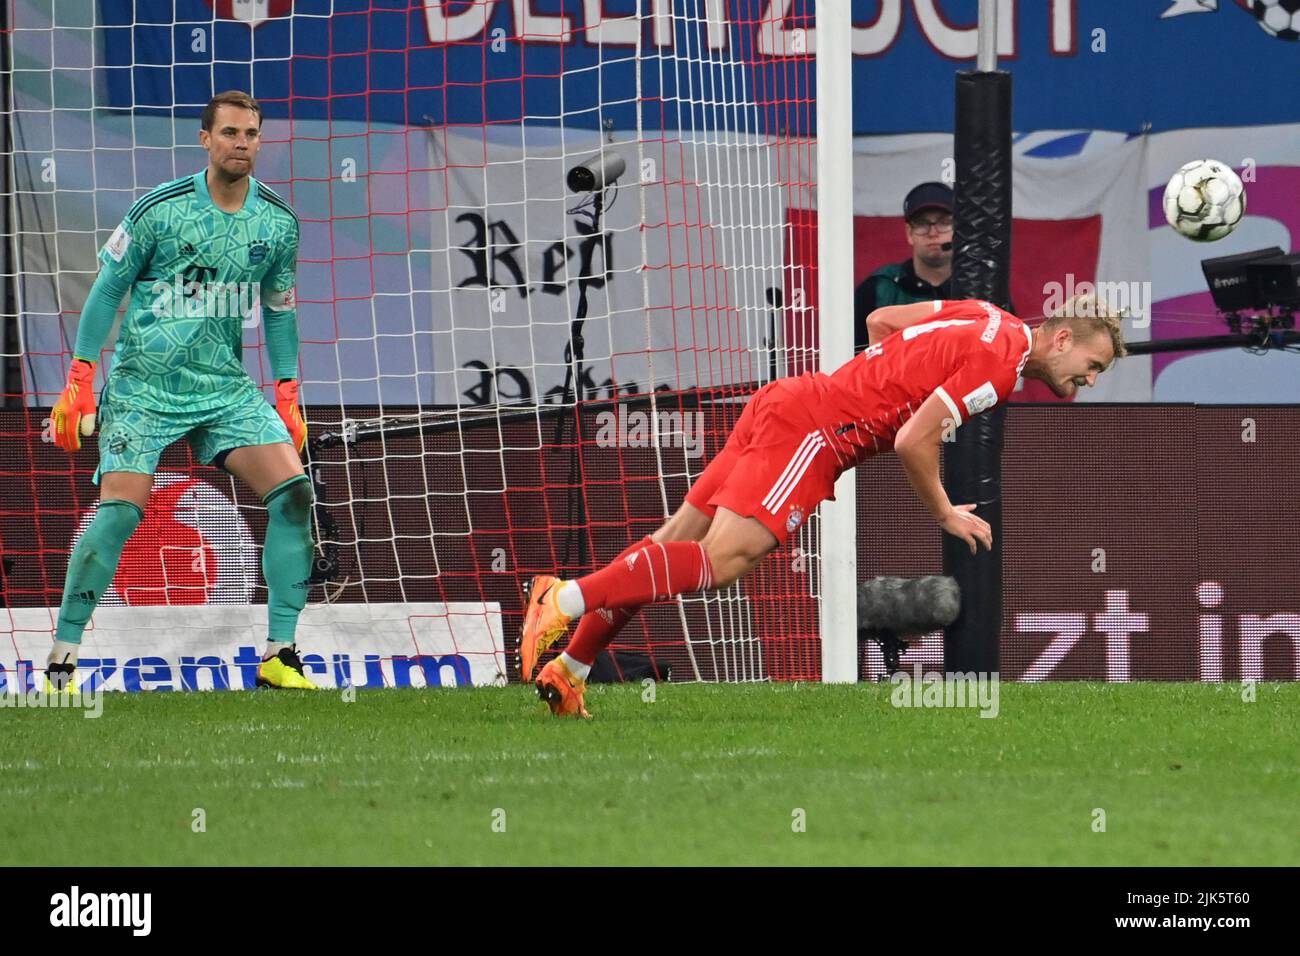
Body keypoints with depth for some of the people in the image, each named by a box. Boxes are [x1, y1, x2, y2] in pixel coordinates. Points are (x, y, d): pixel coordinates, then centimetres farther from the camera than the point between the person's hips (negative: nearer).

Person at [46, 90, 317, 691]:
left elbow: (279, 309, 17)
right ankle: (62, 657, -1)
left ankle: (278, 656, -8)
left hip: (226, 388, 4)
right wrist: (80, 381, -6)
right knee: (119, 510, -15)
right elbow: (106, 289, -1)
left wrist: (287, 396, 13)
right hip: (141, 388, -4)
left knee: (293, 490, -13)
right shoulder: (159, 210, -8)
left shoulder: (278, 223, 4)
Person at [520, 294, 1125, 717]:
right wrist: (945, 515, -5)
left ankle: (567, 668, 6)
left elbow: (880, 319, 24)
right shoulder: (1001, 360, -14)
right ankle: (569, 599, -29)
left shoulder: (988, 319, 13)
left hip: (787, 401, 10)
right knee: (722, 559, -19)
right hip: (815, 430, -10)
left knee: (680, 538, 6)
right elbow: (913, 442, -18)